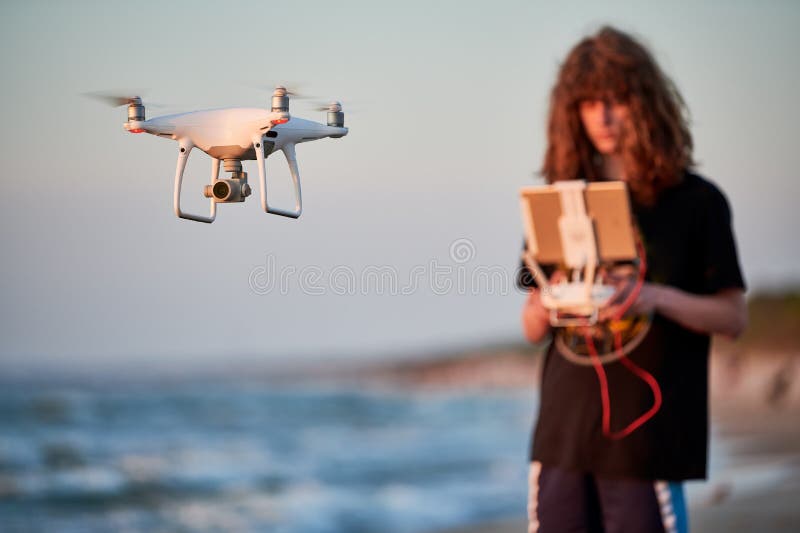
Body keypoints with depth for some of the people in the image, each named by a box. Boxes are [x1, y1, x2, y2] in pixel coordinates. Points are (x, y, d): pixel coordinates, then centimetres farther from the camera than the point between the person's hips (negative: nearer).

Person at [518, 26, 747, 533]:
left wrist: (659, 298, -18)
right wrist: (549, 305, -11)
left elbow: (734, 316, -1)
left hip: (649, 435, -3)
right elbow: (533, 329, 13)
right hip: (564, 430, 3)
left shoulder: (697, 201, 0)